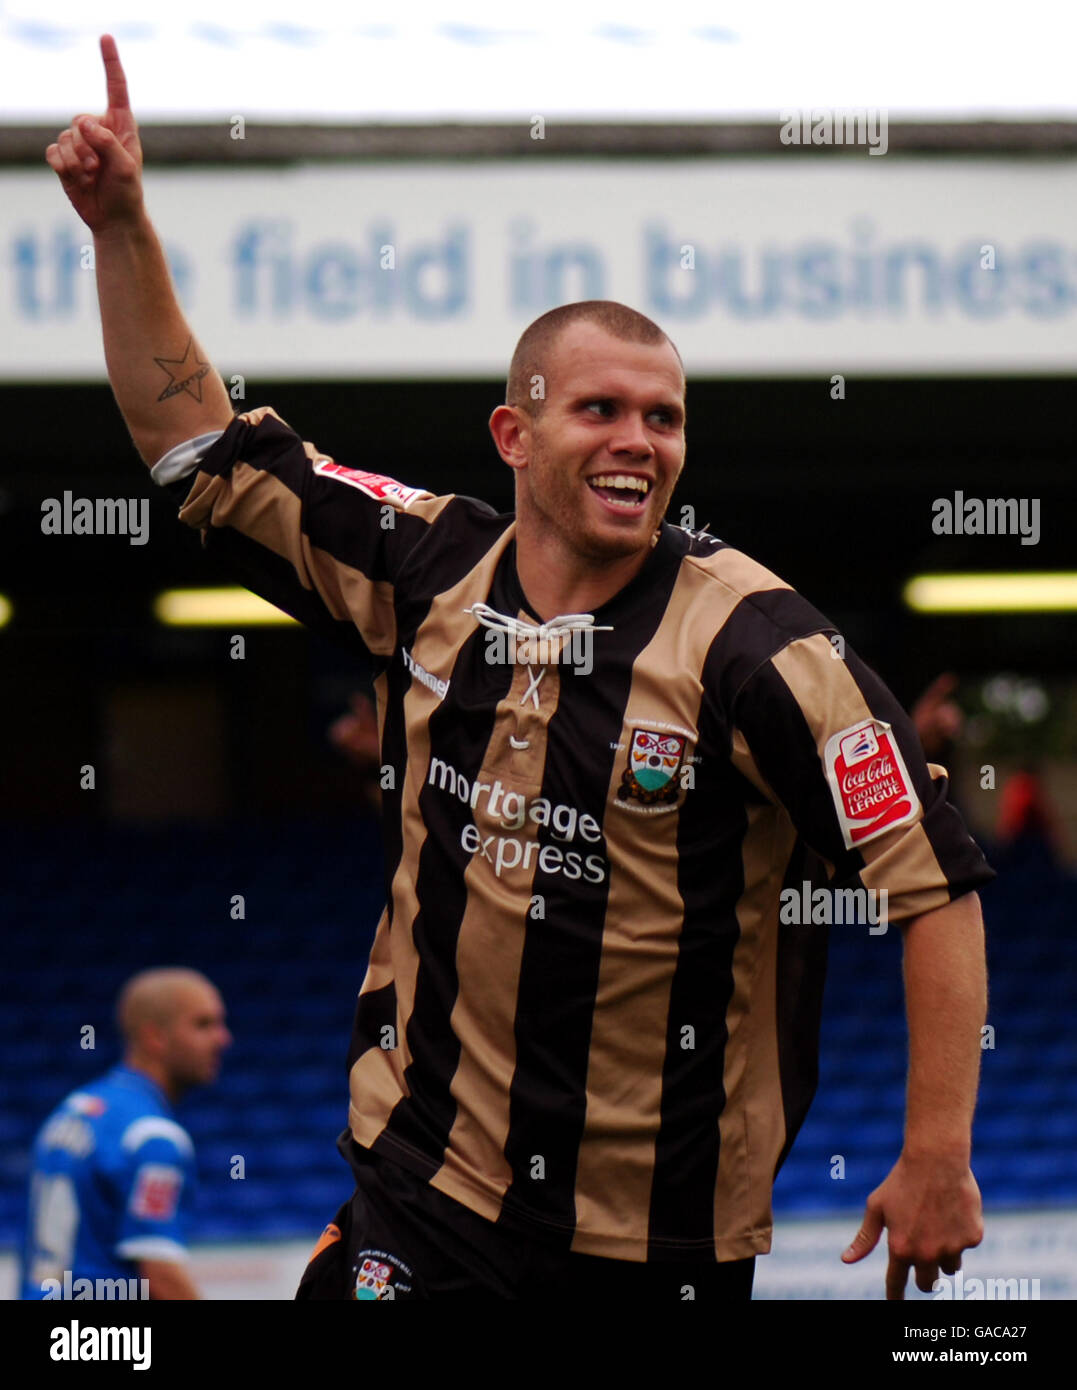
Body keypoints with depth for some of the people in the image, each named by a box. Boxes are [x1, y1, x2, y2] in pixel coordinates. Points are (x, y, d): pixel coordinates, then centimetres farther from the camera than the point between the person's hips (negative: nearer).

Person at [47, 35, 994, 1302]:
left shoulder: (751, 644, -14)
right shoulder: (431, 575, 0)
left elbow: (936, 880, -13)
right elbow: (201, 449, 12)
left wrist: (937, 1163, -17)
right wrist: (122, 230, 4)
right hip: (427, 1189, 4)